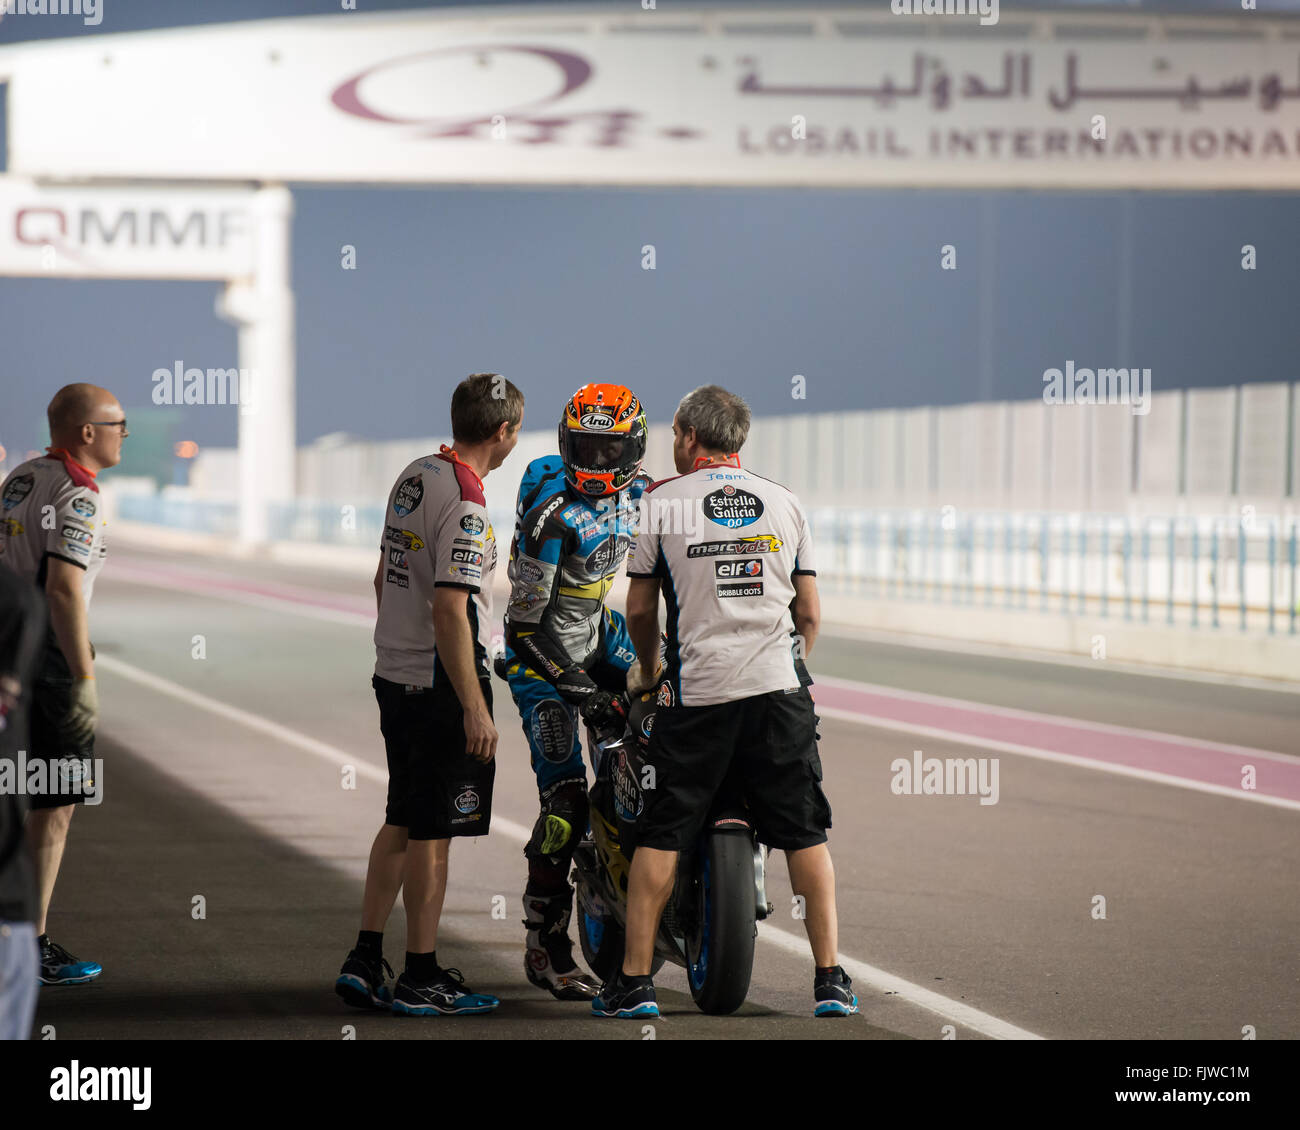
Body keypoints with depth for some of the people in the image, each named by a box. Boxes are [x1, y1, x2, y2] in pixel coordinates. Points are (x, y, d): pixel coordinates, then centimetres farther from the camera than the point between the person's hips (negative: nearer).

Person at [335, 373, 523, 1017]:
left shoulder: (415, 476, 9)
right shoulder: (464, 504, -19)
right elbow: (449, 610, -24)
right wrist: (474, 708, -22)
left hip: (395, 673, 9)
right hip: (441, 686, -9)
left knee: (402, 820, 15)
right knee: (432, 831, -2)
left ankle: (364, 962, 16)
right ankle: (420, 978, 4)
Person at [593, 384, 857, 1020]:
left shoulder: (661, 502, 2)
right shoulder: (783, 503, 10)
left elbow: (640, 609, 7)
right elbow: (809, 614, 12)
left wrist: (647, 669, 25)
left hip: (697, 690, -2)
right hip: (779, 689, 2)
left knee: (658, 836, 3)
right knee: (805, 835, 6)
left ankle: (634, 981, 2)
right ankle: (829, 980, 3)